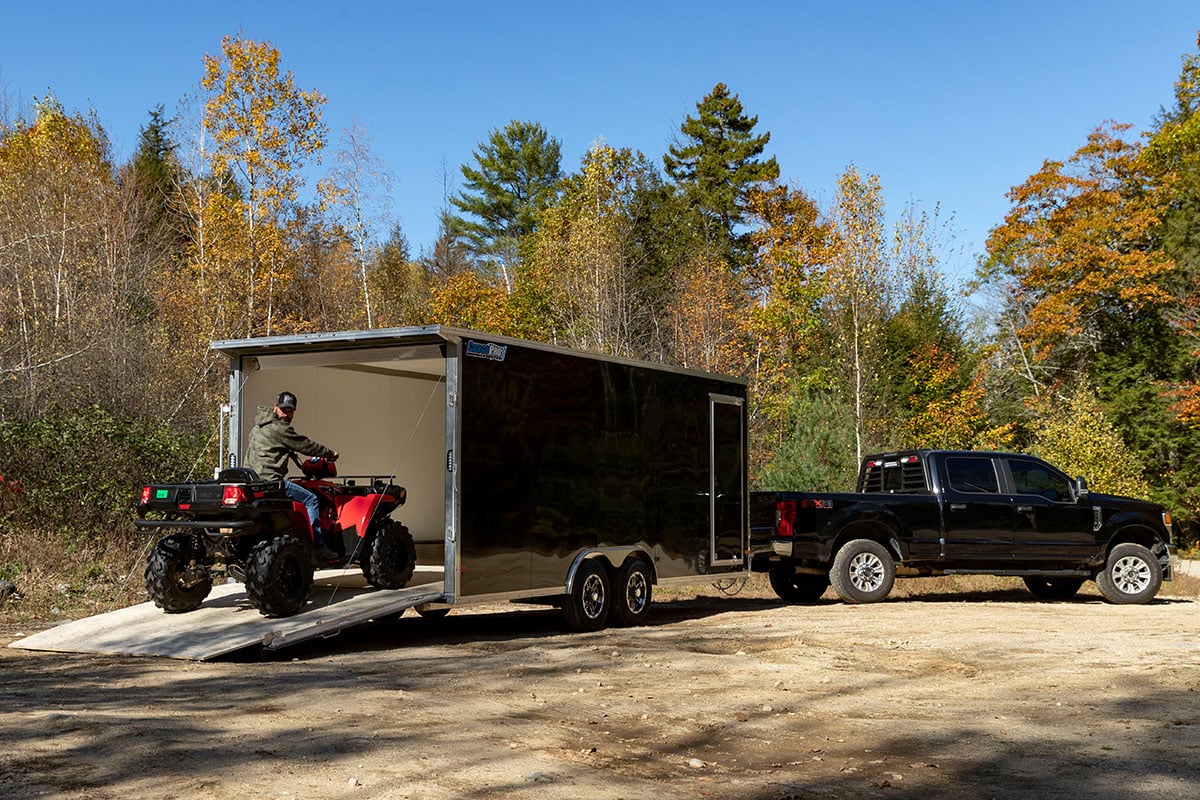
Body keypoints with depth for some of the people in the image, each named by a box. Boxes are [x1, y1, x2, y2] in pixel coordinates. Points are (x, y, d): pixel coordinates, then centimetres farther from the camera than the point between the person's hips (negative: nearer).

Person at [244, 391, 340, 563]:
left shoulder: (257, 427, 21)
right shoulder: (279, 429, -9)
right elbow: (306, 445, -4)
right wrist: (331, 453, 9)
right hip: (269, 480, -11)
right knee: (310, 499, -6)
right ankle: (320, 549, -10)